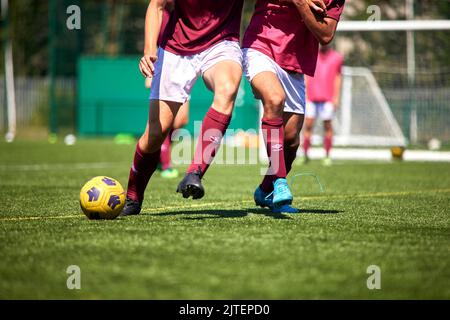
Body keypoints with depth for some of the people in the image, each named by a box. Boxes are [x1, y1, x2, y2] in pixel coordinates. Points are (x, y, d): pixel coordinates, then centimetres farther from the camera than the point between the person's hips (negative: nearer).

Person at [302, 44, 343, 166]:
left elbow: (337, 78, 8)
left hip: (328, 98, -1)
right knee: (308, 125, -4)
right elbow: (306, 77, 11)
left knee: (327, 125, -2)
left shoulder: (336, 57, 7)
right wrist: (304, 95, 3)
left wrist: (336, 97, 1)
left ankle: (327, 156, 4)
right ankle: (305, 155, 1)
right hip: (311, 97, 1)